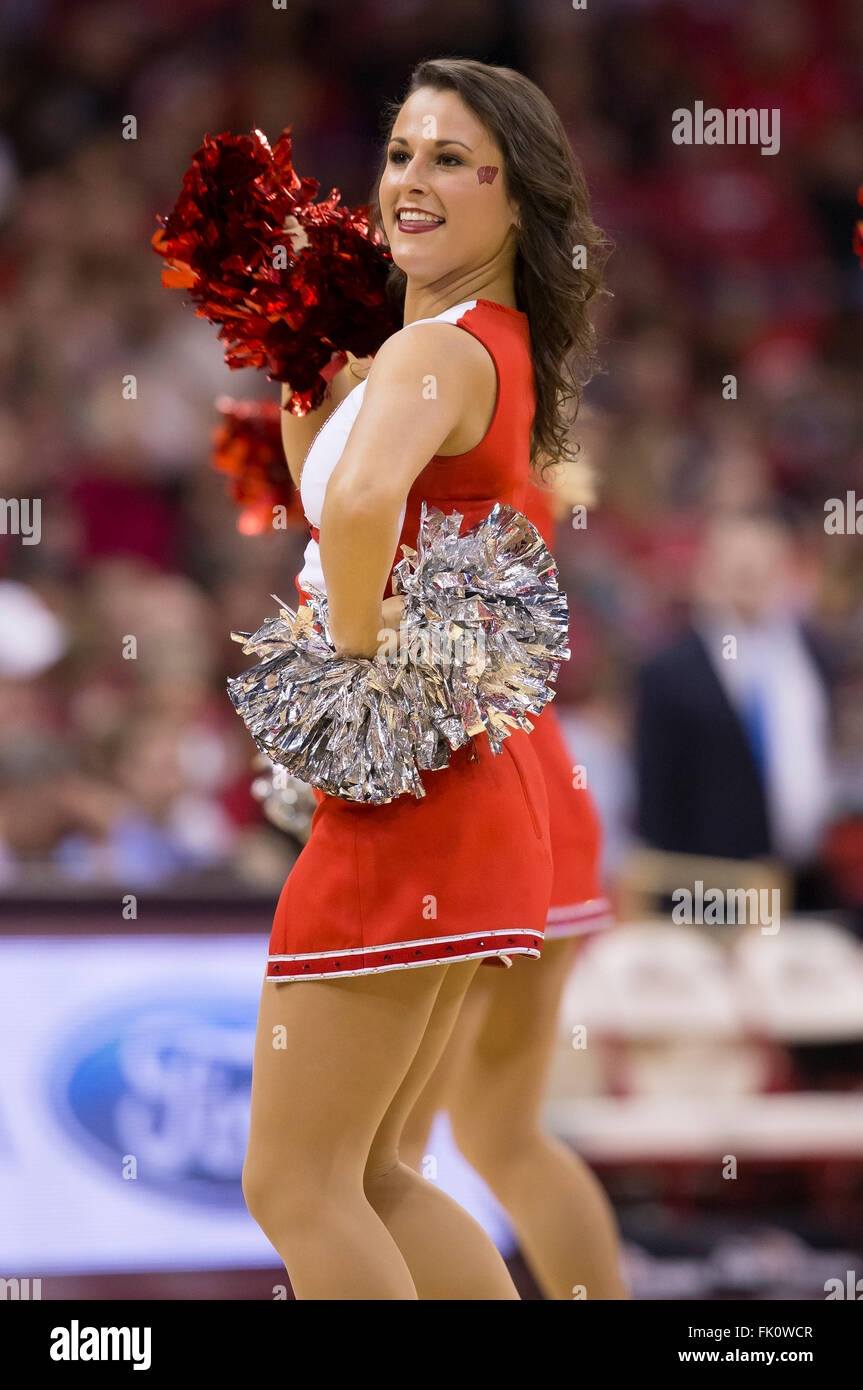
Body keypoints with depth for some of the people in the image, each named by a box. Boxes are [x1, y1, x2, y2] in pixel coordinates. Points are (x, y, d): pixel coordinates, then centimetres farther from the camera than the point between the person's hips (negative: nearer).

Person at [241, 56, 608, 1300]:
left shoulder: (435, 354, -16)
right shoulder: (503, 350, 13)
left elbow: (360, 501, -40)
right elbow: (320, 480, 28)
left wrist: (353, 638, -23)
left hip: (405, 787, -10)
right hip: (474, 787, 10)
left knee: (294, 1187, -2)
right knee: (362, 1175, 17)